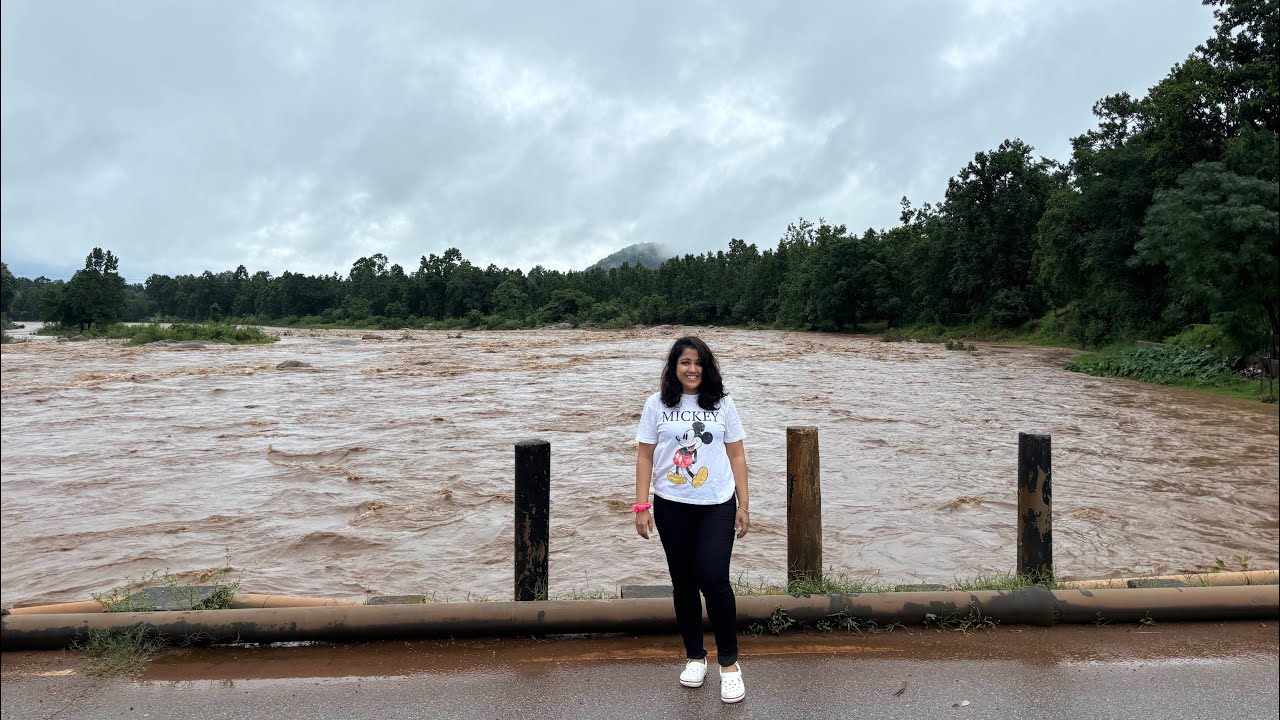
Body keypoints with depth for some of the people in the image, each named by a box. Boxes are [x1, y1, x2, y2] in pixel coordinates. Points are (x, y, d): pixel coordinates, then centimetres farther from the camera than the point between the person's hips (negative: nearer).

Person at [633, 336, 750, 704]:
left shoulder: (722, 404, 2)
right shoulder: (657, 404, 1)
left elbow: (737, 456, 4)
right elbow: (645, 457, 1)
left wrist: (743, 505, 1)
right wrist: (641, 507, -4)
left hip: (717, 506, -1)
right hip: (671, 507, 1)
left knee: (713, 579, -10)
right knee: (684, 583, 10)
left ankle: (729, 663, 10)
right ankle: (695, 657, 29)